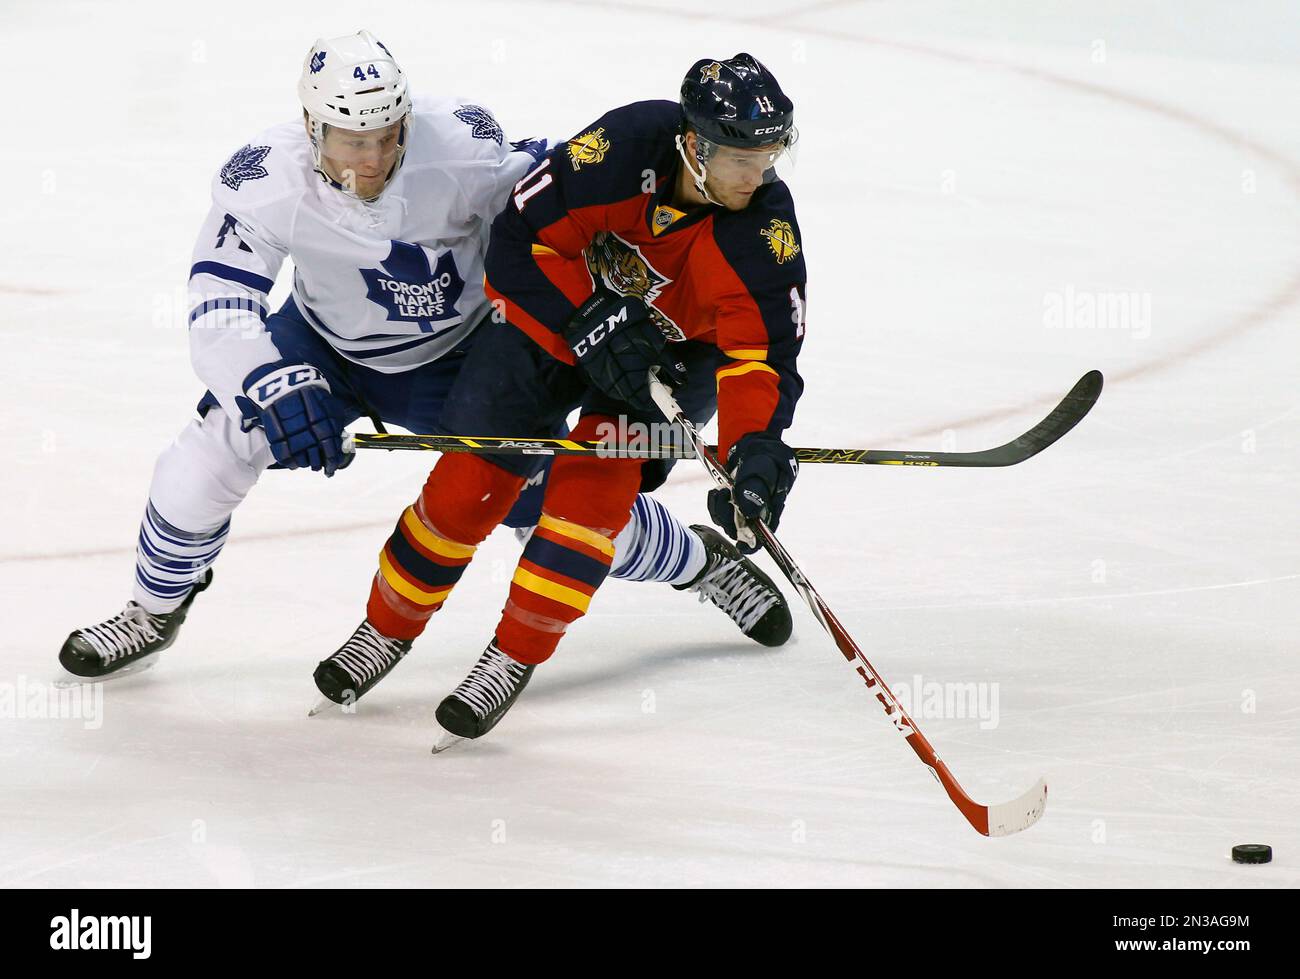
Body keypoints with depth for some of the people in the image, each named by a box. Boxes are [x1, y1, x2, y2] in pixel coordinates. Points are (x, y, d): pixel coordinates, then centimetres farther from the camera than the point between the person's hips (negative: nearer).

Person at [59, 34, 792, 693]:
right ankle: (156, 613, 12)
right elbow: (219, 313, -32)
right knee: (210, 453, -16)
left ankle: (702, 564, 27)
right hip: (326, 351, 1)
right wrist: (273, 388, -47)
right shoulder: (263, 182, -28)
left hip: (457, 358, -1)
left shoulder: (462, 145, -30)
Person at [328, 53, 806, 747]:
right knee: (471, 477, -5)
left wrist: (756, 446, -44)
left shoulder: (766, 229, -27)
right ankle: (386, 628, 16)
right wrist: (592, 321, -30)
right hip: (562, 309, 0)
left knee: (597, 478, -21)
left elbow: (763, 352, -27)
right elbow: (518, 238, -22)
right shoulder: (623, 147, -30)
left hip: (675, 351, 0)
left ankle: (513, 659, -6)